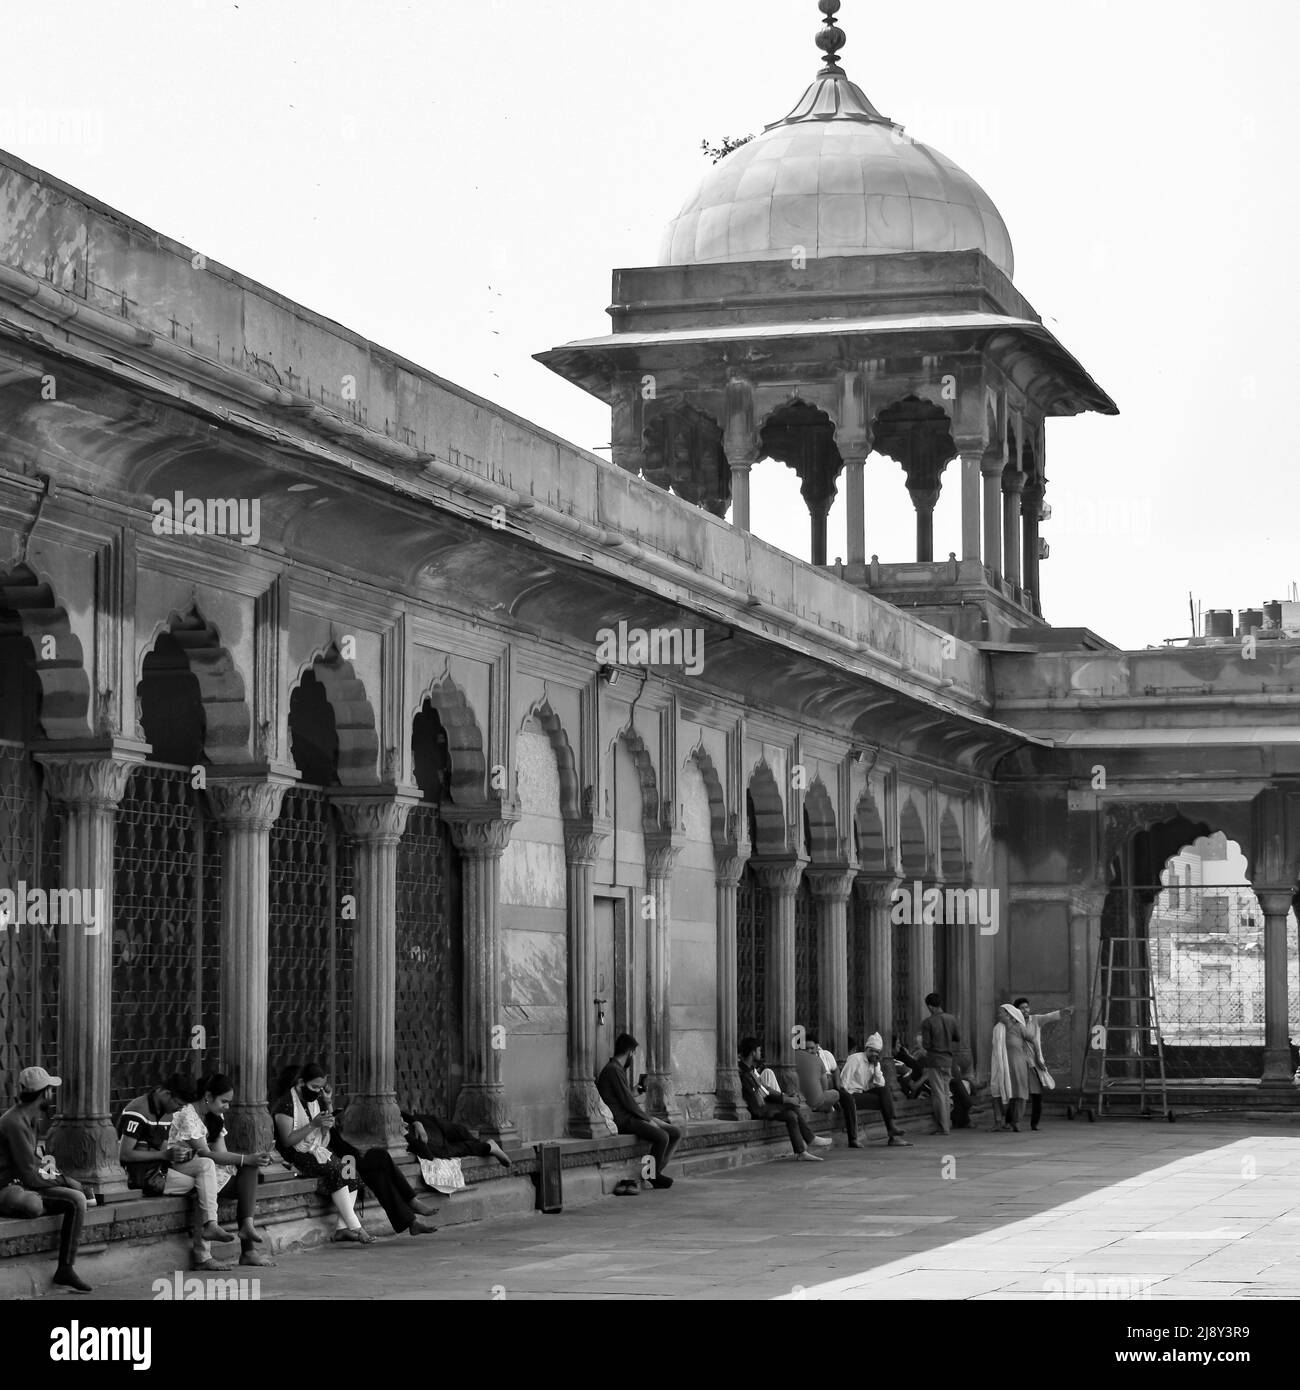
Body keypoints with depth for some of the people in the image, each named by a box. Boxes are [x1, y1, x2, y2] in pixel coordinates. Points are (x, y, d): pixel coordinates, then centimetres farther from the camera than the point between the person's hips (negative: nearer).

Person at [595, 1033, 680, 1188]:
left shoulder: (619, 1069, 20)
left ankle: (658, 1171, 2)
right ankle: (653, 1174, -9)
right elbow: (627, 1102, -17)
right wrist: (648, 1119, -9)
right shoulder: (613, 1070, -14)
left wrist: (651, 1118, 11)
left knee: (675, 1133, 3)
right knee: (662, 1137, -28)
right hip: (622, 1122, -10)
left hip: (631, 1117, 10)